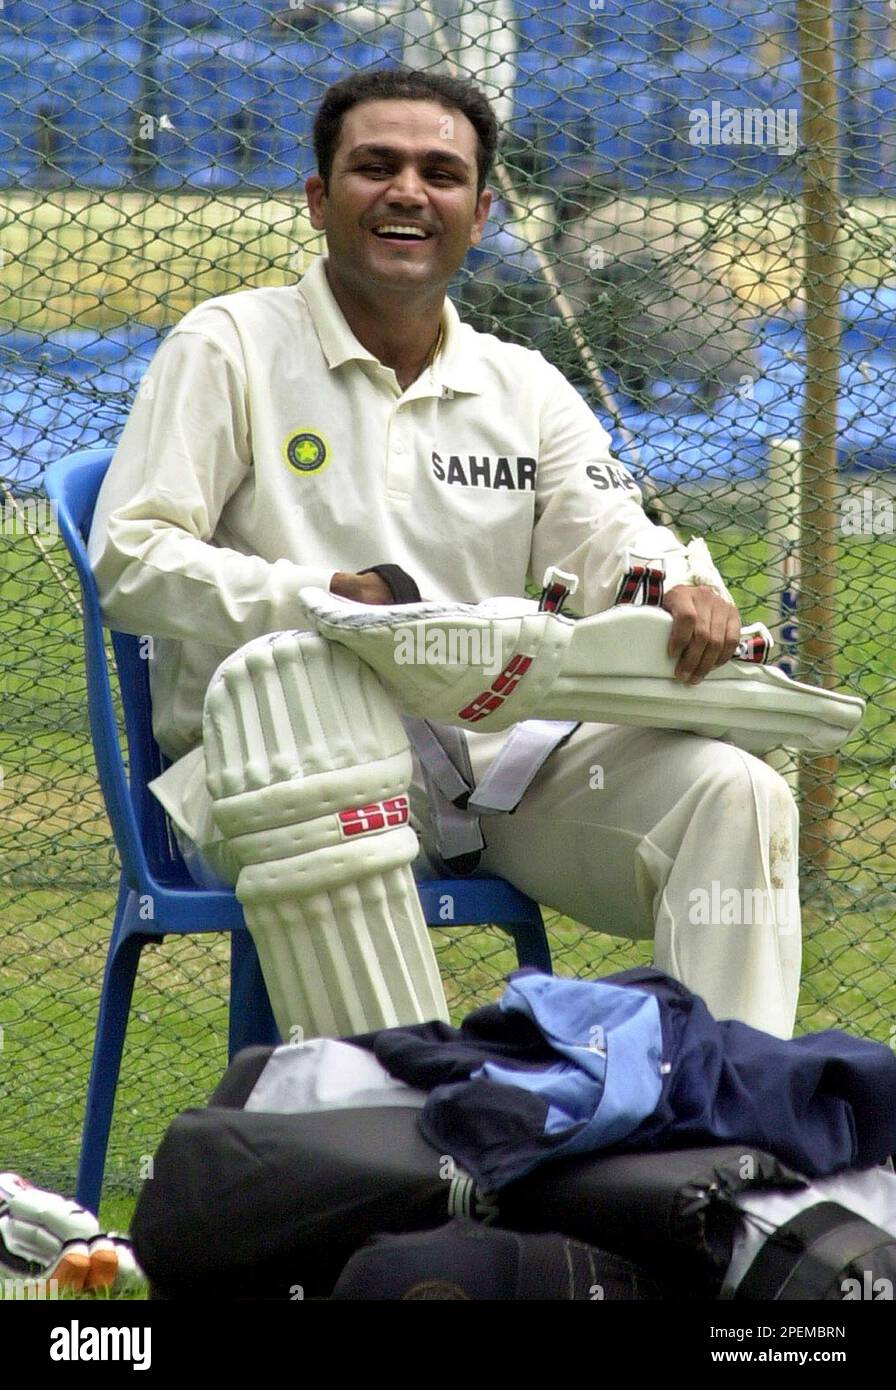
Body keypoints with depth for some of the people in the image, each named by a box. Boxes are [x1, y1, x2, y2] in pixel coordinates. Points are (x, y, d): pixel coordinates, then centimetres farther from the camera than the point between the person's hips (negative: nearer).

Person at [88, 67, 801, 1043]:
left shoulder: (525, 387, 19)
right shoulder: (229, 347, 5)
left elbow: (610, 538, 6)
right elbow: (128, 560, -4)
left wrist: (680, 589, -21)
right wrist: (321, 600, -20)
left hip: (499, 752, 5)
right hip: (278, 750, -5)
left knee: (732, 796, -18)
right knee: (285, 675, -40)